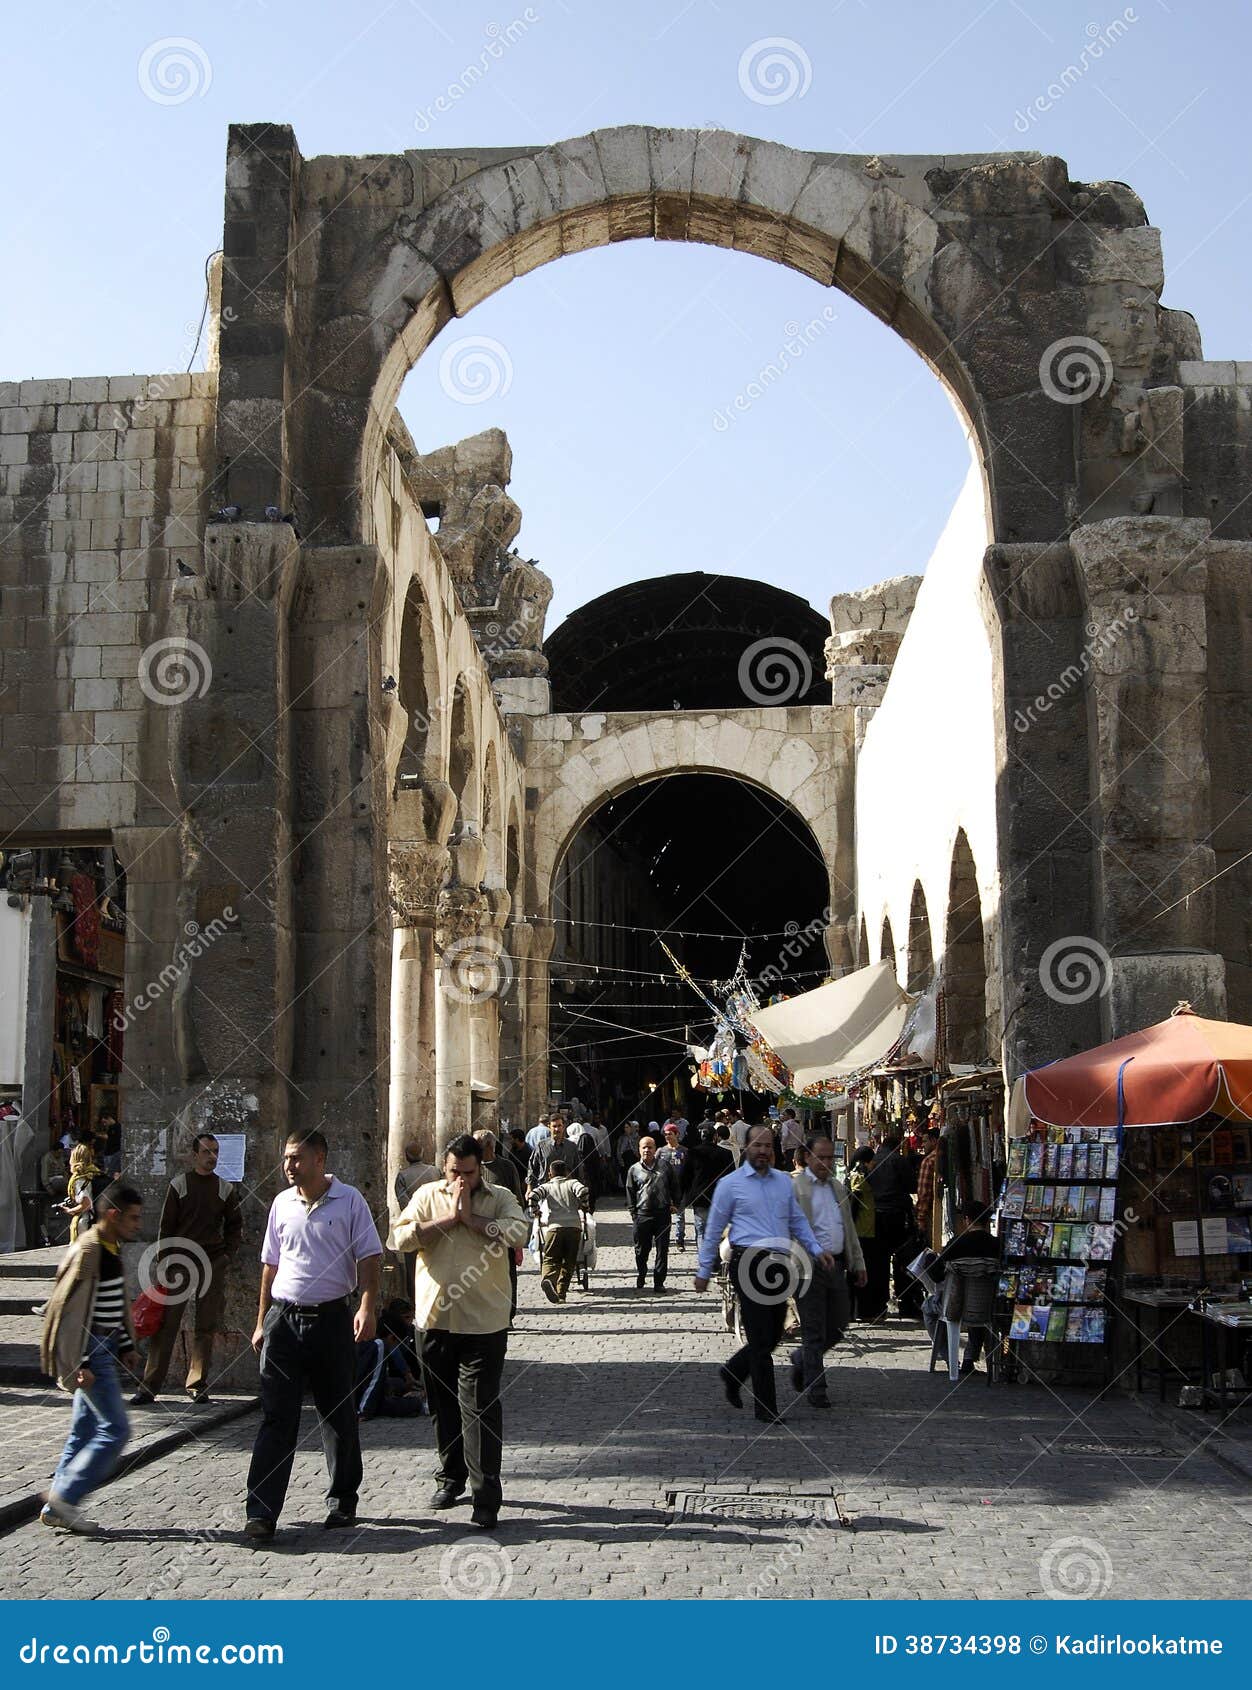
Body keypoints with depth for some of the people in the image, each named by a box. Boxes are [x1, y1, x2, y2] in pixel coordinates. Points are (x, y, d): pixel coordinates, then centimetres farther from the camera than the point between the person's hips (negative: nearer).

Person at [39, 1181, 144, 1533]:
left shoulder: (113, 1248, 12)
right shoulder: (87, 1252, -18)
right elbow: (70, 1309, -20)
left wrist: (125, 1346, 23)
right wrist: (80, 1363, -22)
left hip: (105, 1349, 10)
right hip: (91, 1352, -10)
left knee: (85, 1431, 12)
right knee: (115, 1430, -8)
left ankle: (56, 1507, 19)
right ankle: (64, 1496, 1)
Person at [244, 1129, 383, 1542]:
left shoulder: (349, 1201, -3)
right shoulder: (282, 1203, 8)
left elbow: (369, 1258, -5)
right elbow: (270, 1266, 15)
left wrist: (368, 1307, -18)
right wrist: (262, 1322, 14)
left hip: (332, 1319, -2)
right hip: (284, 1319, 2)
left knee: (338, 1416, 9)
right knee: (276, 1418, -3)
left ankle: (342, 1503, 23)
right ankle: (262, 1513, -2)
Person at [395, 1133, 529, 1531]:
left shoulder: (499, 1199, 2)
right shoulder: (427, 1196, 8)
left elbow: (517, 1233, -18)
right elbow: (403, 1237, -7)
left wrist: (470, 1217, -15)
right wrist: (449, 1218, -11)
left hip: (483, 1322, -3)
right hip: (434, 1319, 3)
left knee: (481, 1408, -7)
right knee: (443, 1405, 15)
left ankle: (485, 1497, -4)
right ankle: (451, 1478, 32)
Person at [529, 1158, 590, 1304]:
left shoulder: (547, 1186, 18)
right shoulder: (572, 1183, 17)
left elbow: (534, 1195, -2)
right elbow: (583, 1191, -4)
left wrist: (535, 1210, 13)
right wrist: (583, 1207, 12)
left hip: (554, 1226, 0)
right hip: (574, 1226, 1)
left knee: (551, 1259, -1)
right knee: (569, 1262, 10)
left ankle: (547, 1278, -33)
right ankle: (561, 1293, 4)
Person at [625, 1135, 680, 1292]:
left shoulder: (666, 1166, 8)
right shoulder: (634, 1170, 6)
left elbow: (674, 1187, 15)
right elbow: (630, 1194, 8)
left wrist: (674, 1204, 7)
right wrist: (633, 1213, 3)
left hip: (663, 1214, 0)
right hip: (643, 1215, 0)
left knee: (662, 1249, 1)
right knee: (641, 1250, 4)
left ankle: (659, 1282, 7)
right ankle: (639, 1282, 20)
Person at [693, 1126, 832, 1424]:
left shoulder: (784, 1182, 15)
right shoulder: (730, 1184, 1)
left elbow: (797, 1220, 20)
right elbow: (714, 1229, 5)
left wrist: (817, 1249, 5)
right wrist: (704, 1270, 6)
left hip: (779, 1265, 5)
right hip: (749, 1262, -5)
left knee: (773, 1336, 11)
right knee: (761, 1338, -5)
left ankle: (732, 1372, 36)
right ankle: (766, 1408, 2)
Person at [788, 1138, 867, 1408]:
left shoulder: (838, 1188, 16)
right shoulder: (793, 1187, -6)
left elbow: (850, 1229, 23)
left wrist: (858, 1263, 18)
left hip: (836, 1266, 7)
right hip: (809, 1267, -7)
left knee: (839, 1325, 10)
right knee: (814, 1332, 0)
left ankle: (802, 1358, 33)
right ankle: (815, 1390, 11)